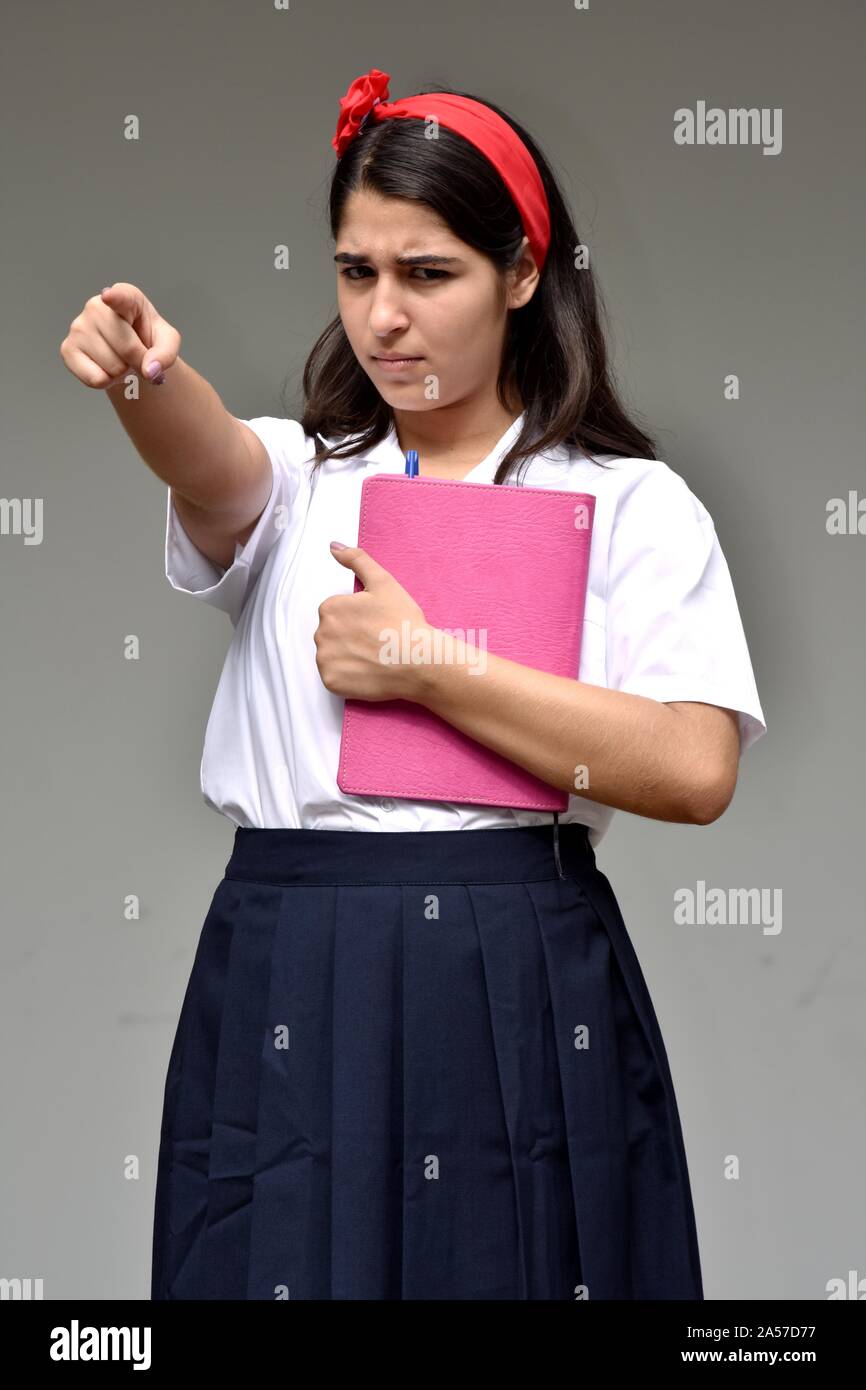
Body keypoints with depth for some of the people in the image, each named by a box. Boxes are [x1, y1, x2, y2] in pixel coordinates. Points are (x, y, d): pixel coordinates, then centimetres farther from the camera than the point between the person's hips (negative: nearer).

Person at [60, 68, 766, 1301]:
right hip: (290, 989, 2)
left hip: (528, 996, -1)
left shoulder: (629, 503, 3)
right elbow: (210, 461, -16)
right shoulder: (294, 476, 10)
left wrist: (428, 666, -10)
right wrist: (142, 378, -38)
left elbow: (693, 769, -11)